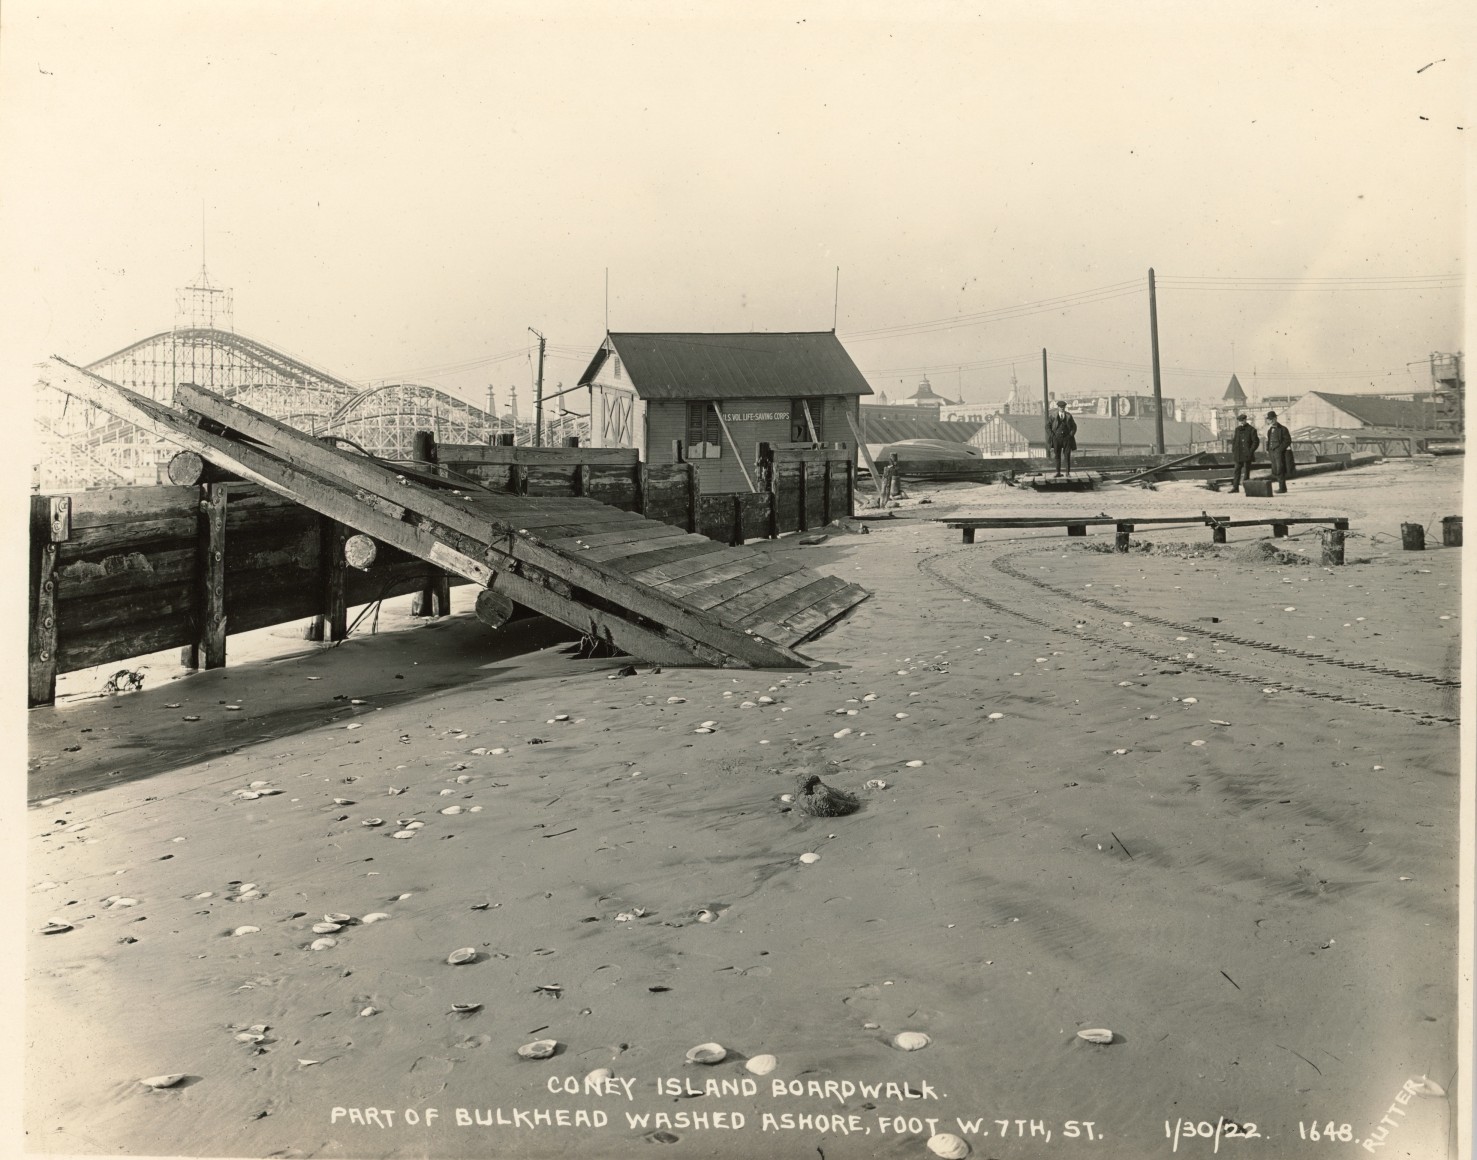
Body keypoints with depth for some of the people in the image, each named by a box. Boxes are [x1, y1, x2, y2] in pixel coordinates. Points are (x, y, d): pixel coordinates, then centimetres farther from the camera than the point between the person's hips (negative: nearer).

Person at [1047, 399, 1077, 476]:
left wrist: (1070, 435, -6)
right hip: (1056, 439, 0)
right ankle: (1058, 472, 7)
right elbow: (1047, 426, 1)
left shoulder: (1069, 416, 1)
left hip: (1067, 439, 0)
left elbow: (1074, 427, 8)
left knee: (1067, 456, -3)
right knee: (1057, 456, 2)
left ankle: (1068, 473, 2)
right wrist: (1052, 436, -9)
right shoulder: (1053, 415, -1)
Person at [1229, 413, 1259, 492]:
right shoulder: (1237, 430, 12)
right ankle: (1235, 487, -1)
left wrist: (1250, 451, -11)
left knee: (1246, 471, 0)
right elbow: (1234, 441, 19)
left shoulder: (1251, 430, -4)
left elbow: (1256, 442, -5)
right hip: (1238, 455, 4)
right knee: (1237, 470, 0)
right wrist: (1233, 451, 9)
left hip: (1247, 455, -4)